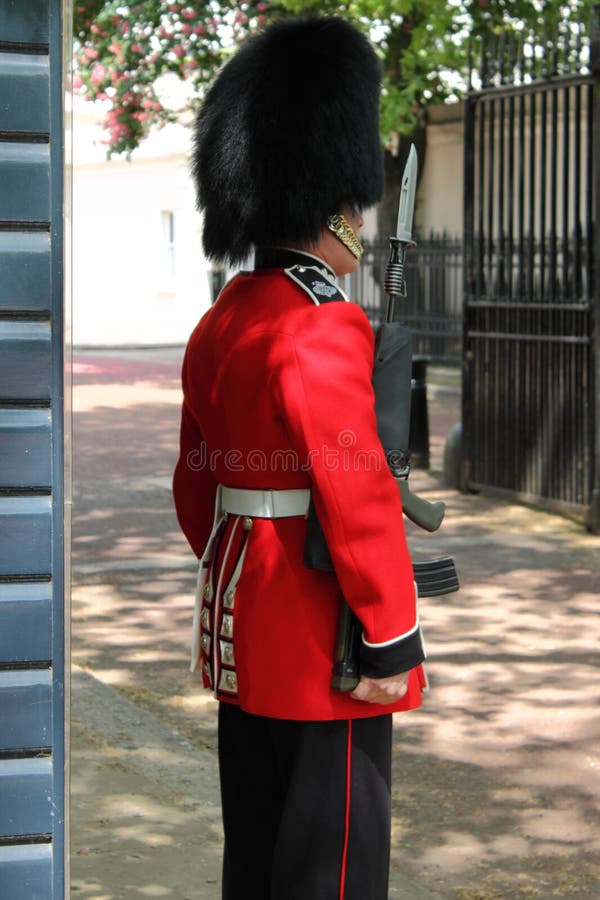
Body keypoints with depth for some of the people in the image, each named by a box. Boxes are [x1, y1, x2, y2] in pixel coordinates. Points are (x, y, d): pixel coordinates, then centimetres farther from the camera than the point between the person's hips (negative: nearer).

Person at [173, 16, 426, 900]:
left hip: (241, 630, 9)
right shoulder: (325, 330, -18)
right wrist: (392, 641, -17)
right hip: (321, 642, -9)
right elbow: (357, 494, -22)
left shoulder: (218, 329, 10)